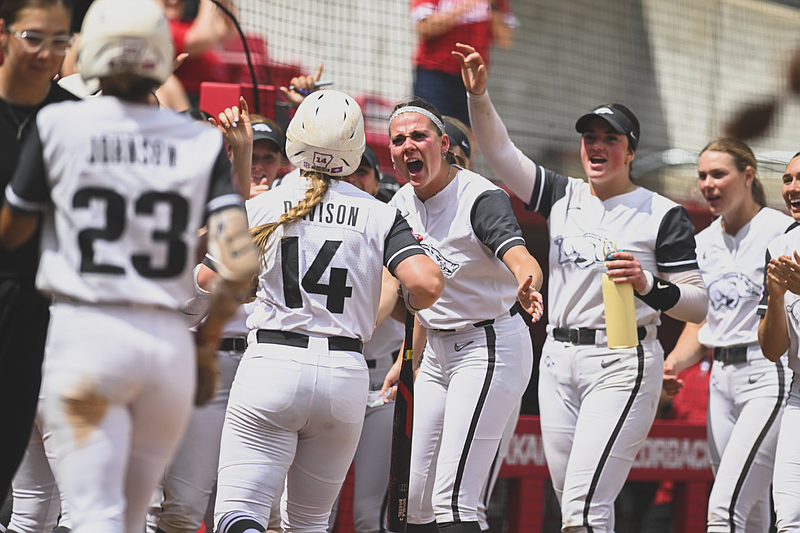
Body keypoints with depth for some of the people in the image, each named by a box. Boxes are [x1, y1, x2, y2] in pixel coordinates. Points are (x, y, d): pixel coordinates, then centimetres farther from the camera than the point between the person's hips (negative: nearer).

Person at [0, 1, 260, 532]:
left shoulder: (57, 126, -1)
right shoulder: (202, 142, 4)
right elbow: (241, 259, -5)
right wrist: (207, 344, 8)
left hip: (85, 333, -3)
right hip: (169, 340, 3)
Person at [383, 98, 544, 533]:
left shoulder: (481, 198, -18)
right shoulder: (404, 204, 6)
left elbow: (521, 259, -36)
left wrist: (526, 287, -58)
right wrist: (407, 360, 16)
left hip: (490, 348, -8)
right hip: (437, 353, 8)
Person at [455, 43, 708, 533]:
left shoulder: (663, 215, -1)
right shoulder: (563, 196, 13)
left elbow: (698, 307, -4)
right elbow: (501, 152, 3)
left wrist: (645, 284, -20)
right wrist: (479, 93, -11)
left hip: (622, 363, -6)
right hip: (559, 360, 6)